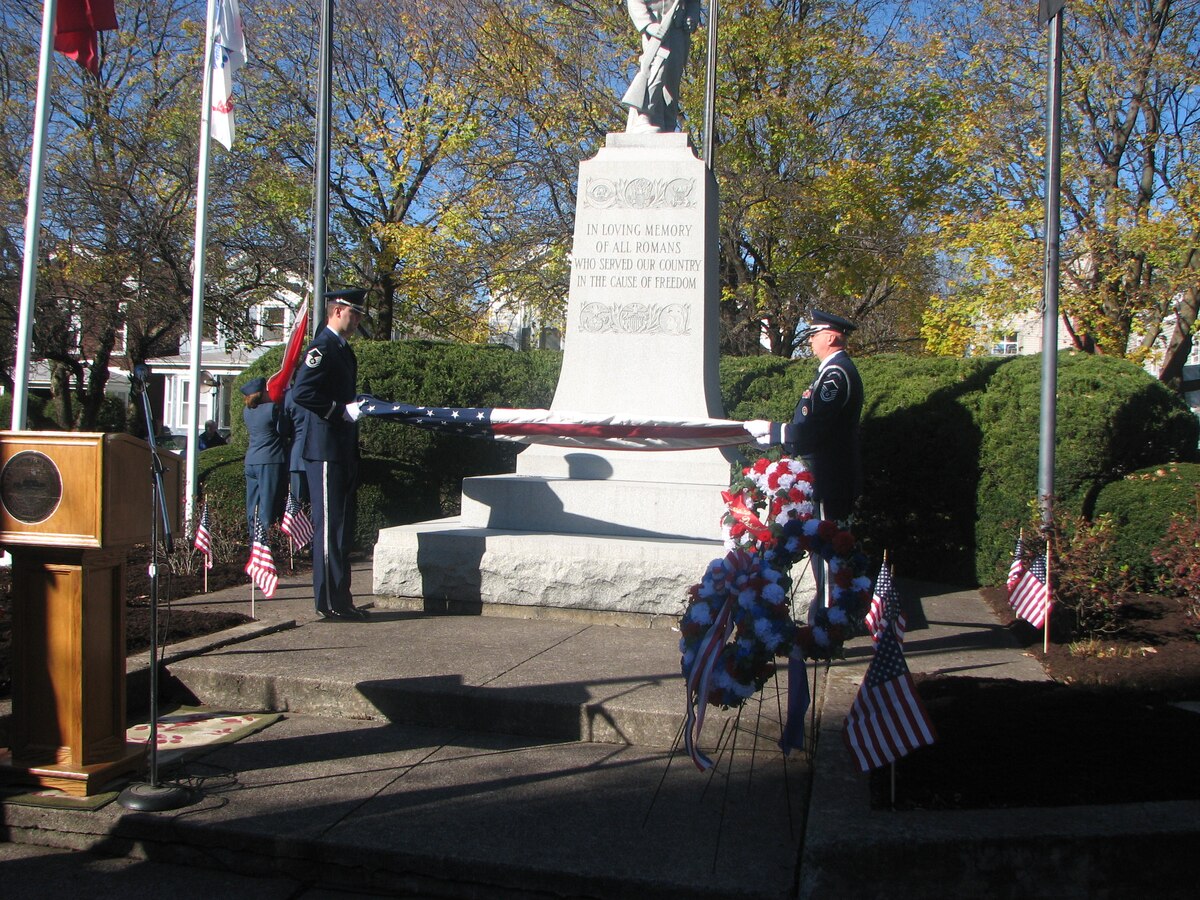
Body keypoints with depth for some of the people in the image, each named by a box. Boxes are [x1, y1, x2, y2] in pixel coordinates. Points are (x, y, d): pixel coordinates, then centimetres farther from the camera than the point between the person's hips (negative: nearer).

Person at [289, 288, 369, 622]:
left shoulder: (344, 350, 19)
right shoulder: (322, 348, -11)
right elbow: (301, 393, -22)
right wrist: (342, 411, -21)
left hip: (343, 451, 10)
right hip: (325, 449, -10)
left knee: (343, 525, 13)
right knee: (330, 525, -6)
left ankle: (340, 598, 20)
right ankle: (330, 603, -1)